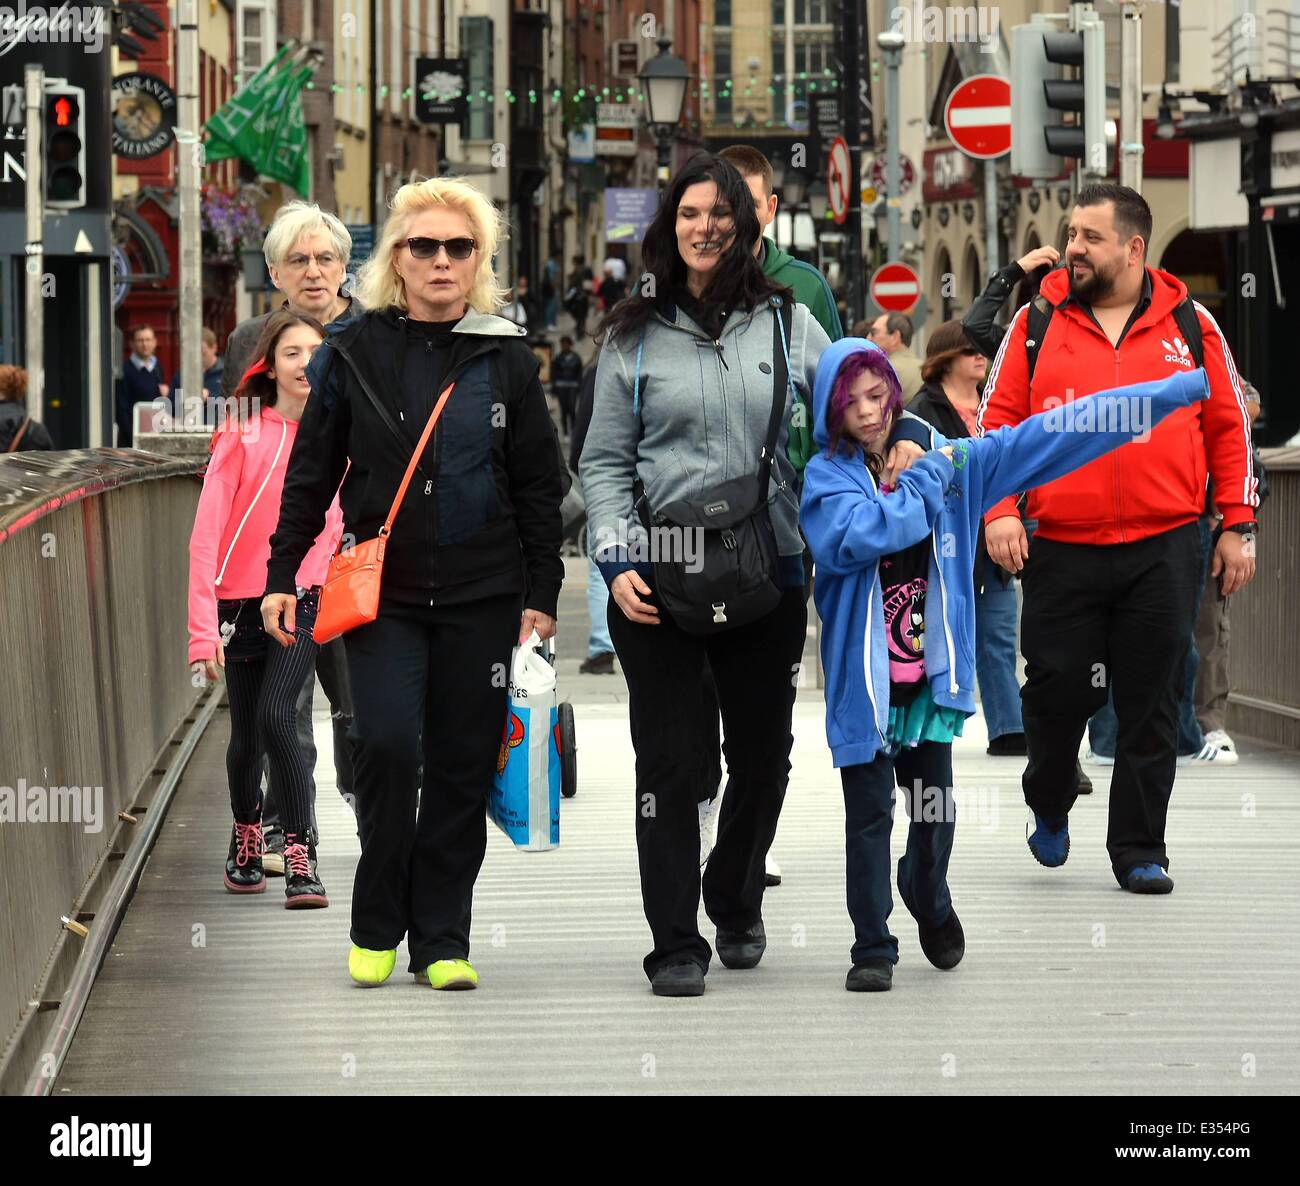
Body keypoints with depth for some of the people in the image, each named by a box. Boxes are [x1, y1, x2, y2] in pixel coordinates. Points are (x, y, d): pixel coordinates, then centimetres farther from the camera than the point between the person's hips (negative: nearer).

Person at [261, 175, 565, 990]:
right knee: (386, 746, -14)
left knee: (462, 768, 2)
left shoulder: (507, 360, 5)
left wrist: (542, 595, 4)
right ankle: (377, 928, 3)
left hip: (481, 597, 1)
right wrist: (282, 575, 4)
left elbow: (540, 488, 9)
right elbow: (312, 472, 9)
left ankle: (442, 940, 12)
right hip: (383, 591, -1)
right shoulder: (355, 352, 4)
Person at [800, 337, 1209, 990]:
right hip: (864, 679, -3)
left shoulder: (954, 459, 4)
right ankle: (872, 947, 12)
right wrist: (926, 479, -13)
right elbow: (857, 536, -26)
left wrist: (1179, 390, 2)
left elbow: (1051, 435, 3)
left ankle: (929, 898, 41)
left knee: (935, 812, 11)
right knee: (869, 813, 1)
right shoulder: (826, 476, -5)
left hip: (930, 675, 3)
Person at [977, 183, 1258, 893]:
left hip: (1164, 553, 0)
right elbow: (998, 420, 4)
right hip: (1061, 549, 0)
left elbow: (1228, 427, 10)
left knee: (1151, 703, 2)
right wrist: (998, 509, -8)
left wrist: (1238, 525, 5)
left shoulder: (1190, 325, 5)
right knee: (1058, 688, 2)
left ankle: (1139, 850, 11)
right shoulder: (1037, 322, 4)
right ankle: (1049, 805, 30)